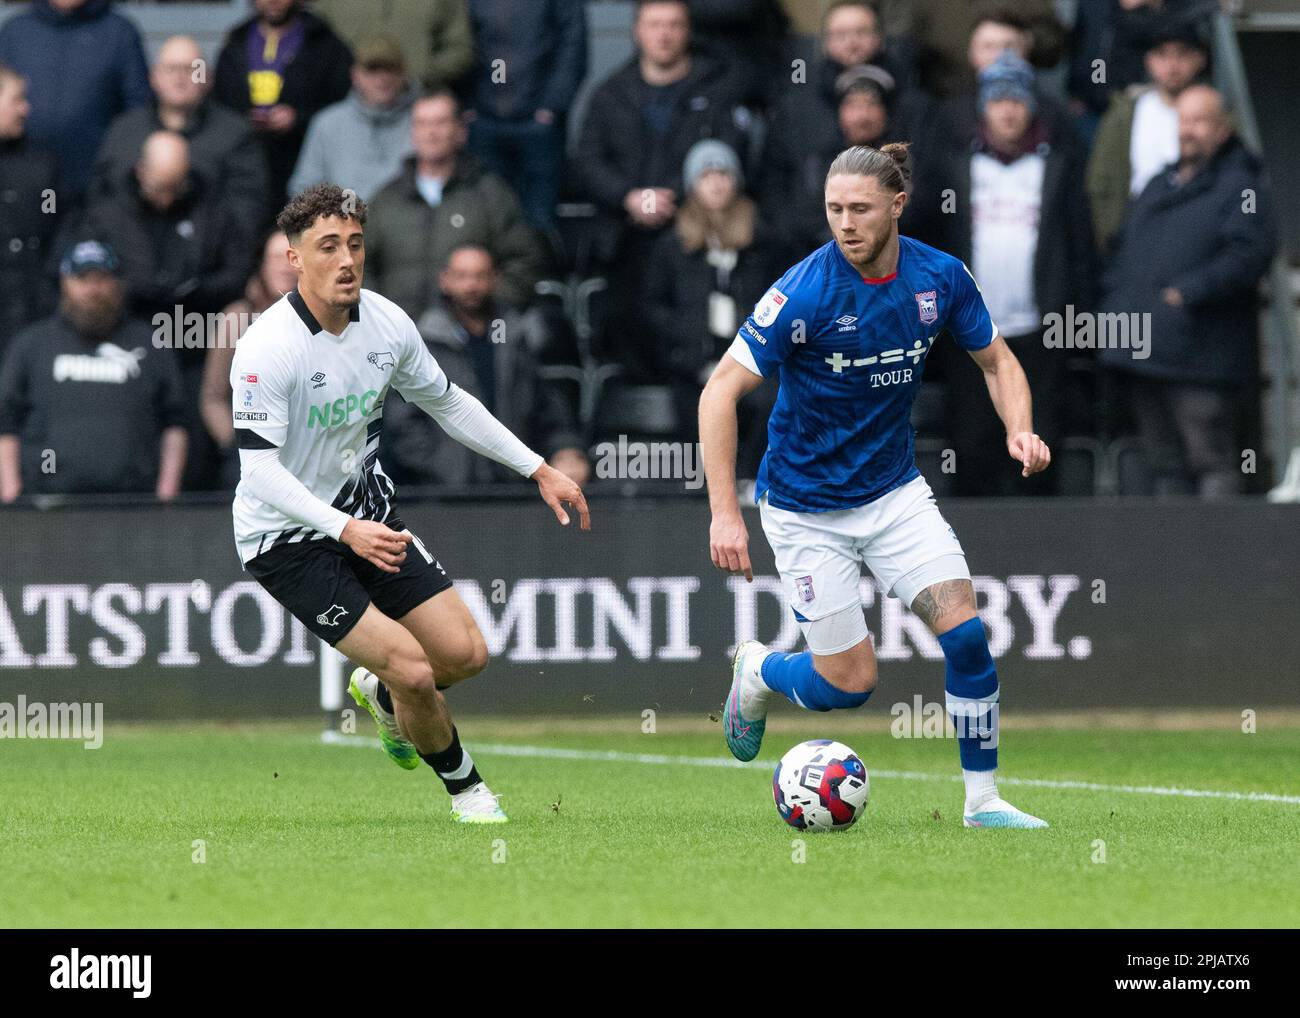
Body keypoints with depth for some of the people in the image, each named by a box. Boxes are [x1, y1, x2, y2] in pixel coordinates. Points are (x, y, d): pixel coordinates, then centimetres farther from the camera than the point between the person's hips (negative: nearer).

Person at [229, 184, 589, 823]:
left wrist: (538, 469, 10)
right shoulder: (266, 349, -25)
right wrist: (346, 529, -40)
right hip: (287, 538, -7)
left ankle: (381, 695, 35)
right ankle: (464, 788, 12)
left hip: (366, 516, 7)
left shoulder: (386, 323, -5)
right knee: (414, 671, -16)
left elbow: (448, 403, 12)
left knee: (465, 654, 1)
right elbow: (259, 470, -29)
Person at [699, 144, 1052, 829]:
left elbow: (996, 360, 9)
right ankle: (756, 671, 31)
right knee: (850, 682, -2)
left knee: (964, 630, -12)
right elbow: (721, 391, -20)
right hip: (807, 508, -4)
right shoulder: (806, 291, -23)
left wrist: (1020, 429, -12)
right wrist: (724, 514, -26)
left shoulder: (941, 278, -8)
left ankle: (983, 799, 2)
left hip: (896, 490, 4)